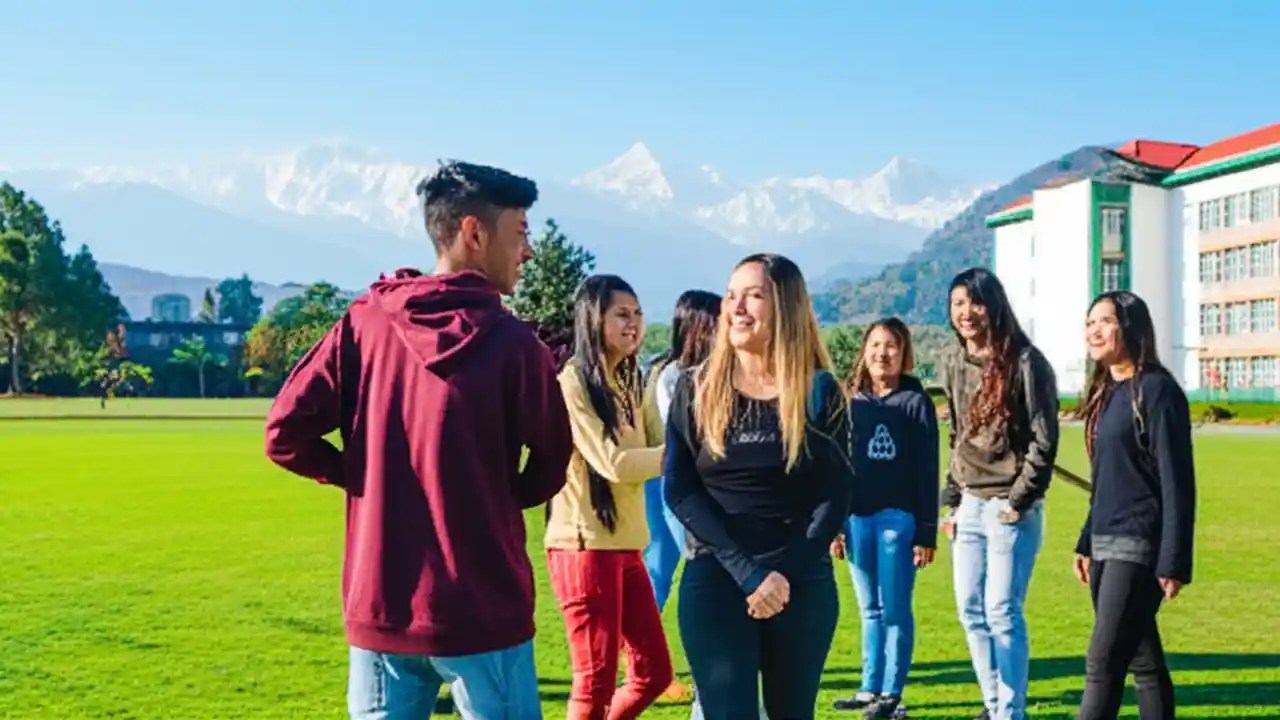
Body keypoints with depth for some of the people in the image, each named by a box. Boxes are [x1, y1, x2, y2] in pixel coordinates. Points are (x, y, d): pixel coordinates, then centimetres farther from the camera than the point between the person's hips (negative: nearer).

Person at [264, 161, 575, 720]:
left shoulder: (364, 323, -1)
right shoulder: (510, 342, -11)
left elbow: (285, 433, -3)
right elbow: (552, 463, -1)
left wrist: (361, 477, 11)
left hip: (379, 606, 4)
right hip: (482, 610, -3)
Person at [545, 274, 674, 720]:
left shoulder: (627, 382, 15)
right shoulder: (572, 382, -12)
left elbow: (652, 450, 8)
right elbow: (612, 463, -18)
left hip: (625, 543, 8)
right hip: (584, 544, -8)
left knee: (654, 672, 12)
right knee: (596, 681, 2)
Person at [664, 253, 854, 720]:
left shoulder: (819, 391, 1)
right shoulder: (696, 389, 2)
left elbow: (836, 495, -2)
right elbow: (679, 490, -5)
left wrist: (785, 574, -15)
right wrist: (748, 571, -15)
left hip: (803, 583, 1)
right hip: (714, 581, -1)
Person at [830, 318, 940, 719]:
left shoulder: (916, 402, -2)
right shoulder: (850, 401, 9)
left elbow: (927, 471, -5)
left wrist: (927, 533, -8)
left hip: (898, 518, -4)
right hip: (857, 518, 4)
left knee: (895, 609, 2)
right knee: (870, 610, 12)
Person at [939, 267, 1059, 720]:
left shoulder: (1025, 362, -10)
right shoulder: (953, 364, 9)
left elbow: (1044, 440, -11)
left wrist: (1018, 503, -13)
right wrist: (951, 500, 12)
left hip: (1010, 507, -7)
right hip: (969, 505, 7)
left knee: (1002, 613, -6)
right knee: (971, 612, 10)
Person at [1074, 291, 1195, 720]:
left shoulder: (1156, 390, -11)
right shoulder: (1106, 392, 13)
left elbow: (1177, 482, -15)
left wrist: (1174, 563, -18)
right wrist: (1087, 544, 18)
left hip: (1138, 547, -8)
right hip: (1106, 546, 8)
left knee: (1103, 664, -9)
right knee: (1144, 663, 14)